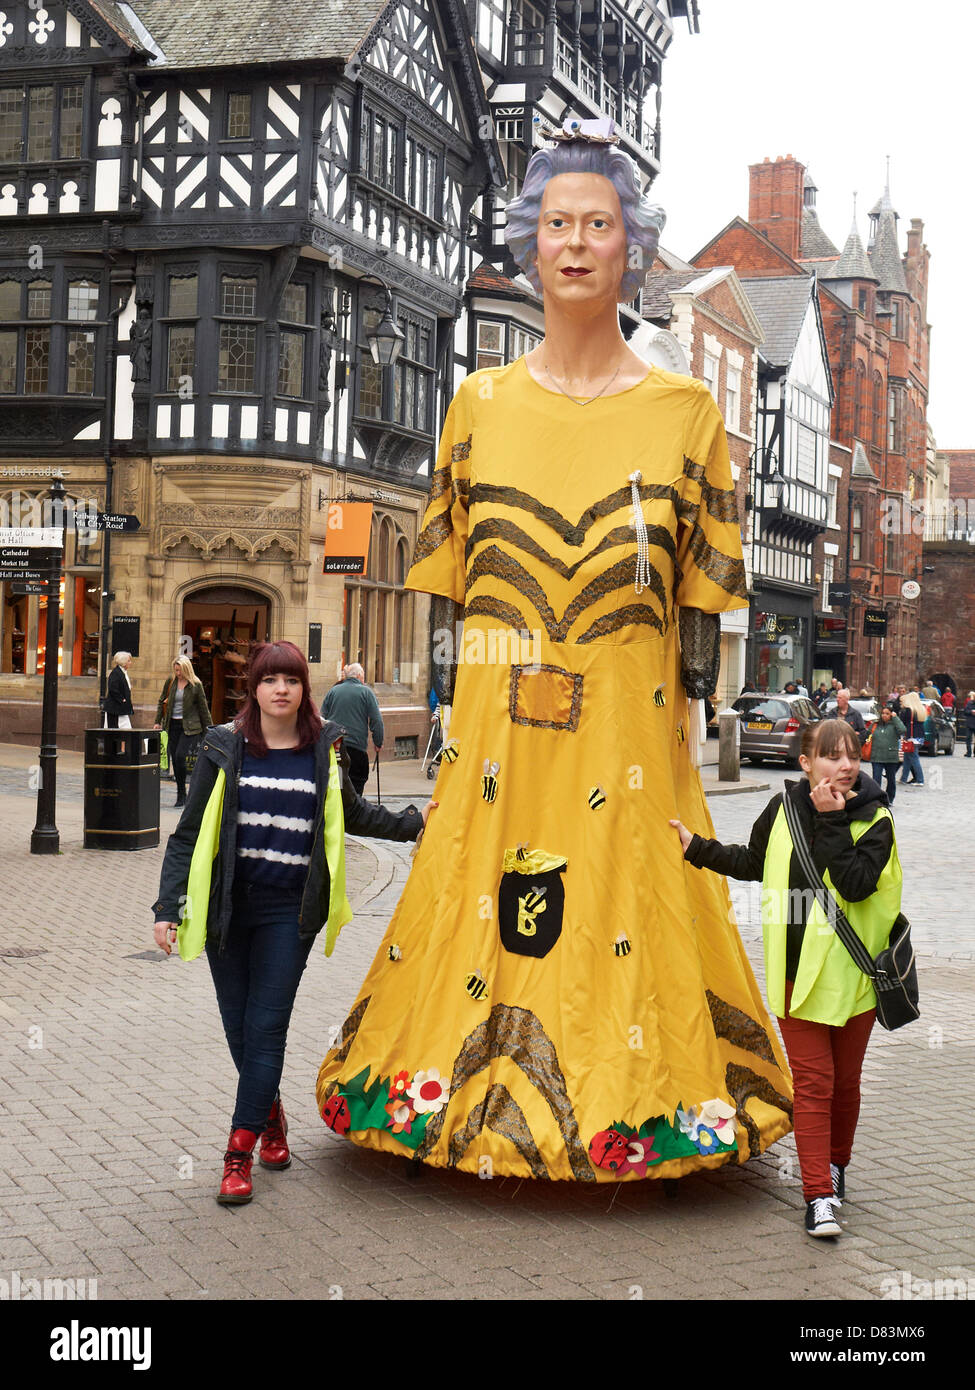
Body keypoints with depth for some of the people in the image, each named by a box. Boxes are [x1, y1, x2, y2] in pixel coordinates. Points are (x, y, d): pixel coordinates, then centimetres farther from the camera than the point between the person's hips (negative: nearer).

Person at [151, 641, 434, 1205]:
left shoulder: (322, 751, 4)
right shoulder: (225, 748, 1)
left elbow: (355, 815, 23)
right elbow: (190, 832, 2)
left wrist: (414, 822, 16)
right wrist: (169, 905, -4)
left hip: (290, 909, -1)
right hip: (228, 904, 1)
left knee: (266, 1027, -5)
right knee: (239, 1027, 7)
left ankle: (240, 1154, 1)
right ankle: (270, 1115, 33)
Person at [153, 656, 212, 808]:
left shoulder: (196, 685, -3)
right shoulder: (170, 682, 7)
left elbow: (203, 707, 3)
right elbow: (162, 702, 17)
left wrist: (208, 728, 5)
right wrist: (158, 721, 11)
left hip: (189, 726, -4)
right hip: (173, 725, 4)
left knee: (180, 755, -18)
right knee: (174, 758, 3)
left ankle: (181, 794, -6)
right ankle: (181, 795, 13)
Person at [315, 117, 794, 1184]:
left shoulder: (683, 410, 3)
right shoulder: (480, 404, 8)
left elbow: (702, 586, 4)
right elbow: (445, 575, 9)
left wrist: (689, 700, 0)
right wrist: (450, 695, 4)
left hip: (625, 715, -1)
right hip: (498, 712, 1)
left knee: (628, 905, 1)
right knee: (481, 897, 3)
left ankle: (632, 1107, 17)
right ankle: (462, 1097, 18)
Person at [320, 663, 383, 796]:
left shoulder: (333, 691, 9)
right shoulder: (366, 691, 0)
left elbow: (322, 717, 11)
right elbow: (376, 720, -3)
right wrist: (378, 743, 6)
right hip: (357, 747, -3)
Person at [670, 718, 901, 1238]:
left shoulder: (874, 818, -8)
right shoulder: (784, 809, 0)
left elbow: (855, 884, -25)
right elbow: (752, 862, 20)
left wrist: (832, 822, -23)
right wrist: (695, 847, 21)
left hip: (854, 970, -1)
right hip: (798, 968, 1)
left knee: (845, 1079, 12)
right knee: (812, 1081, -4)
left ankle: (833, 1165, 36)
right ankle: (819, 1195, -3)